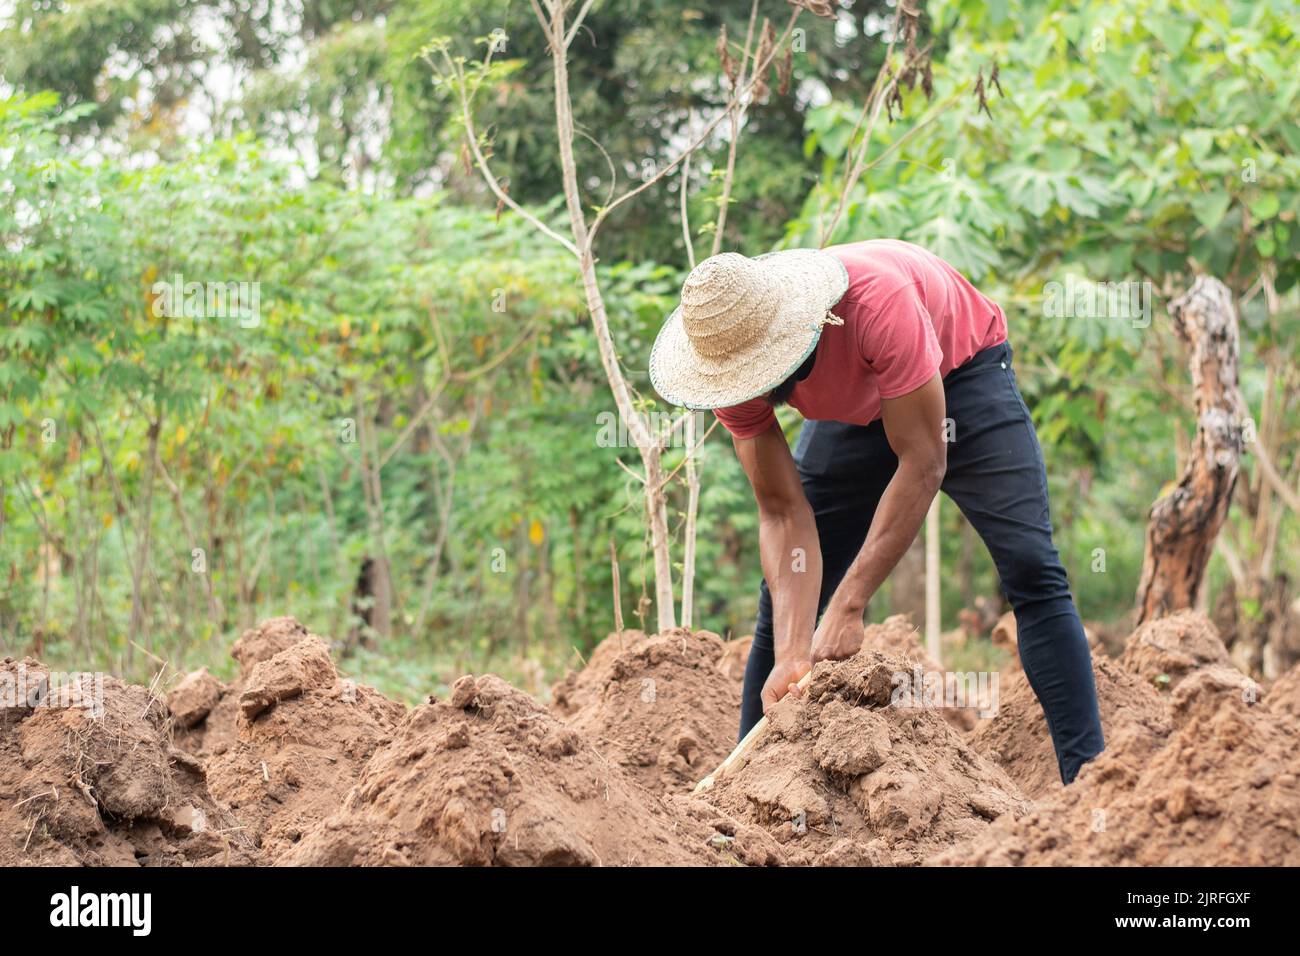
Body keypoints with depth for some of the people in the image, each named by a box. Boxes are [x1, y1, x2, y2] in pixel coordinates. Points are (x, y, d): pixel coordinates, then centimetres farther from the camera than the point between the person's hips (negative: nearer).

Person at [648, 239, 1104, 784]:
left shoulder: (877, 300, -42)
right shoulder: (730, 363, -27)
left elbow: (922, 463, -37)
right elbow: (783, 514, -24)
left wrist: (848, 607, -39)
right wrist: (792, 655, -35)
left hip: (961, 369, -4)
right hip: (854, 409, 4)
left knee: (1030, 570, -20)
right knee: (785, 599, -4)